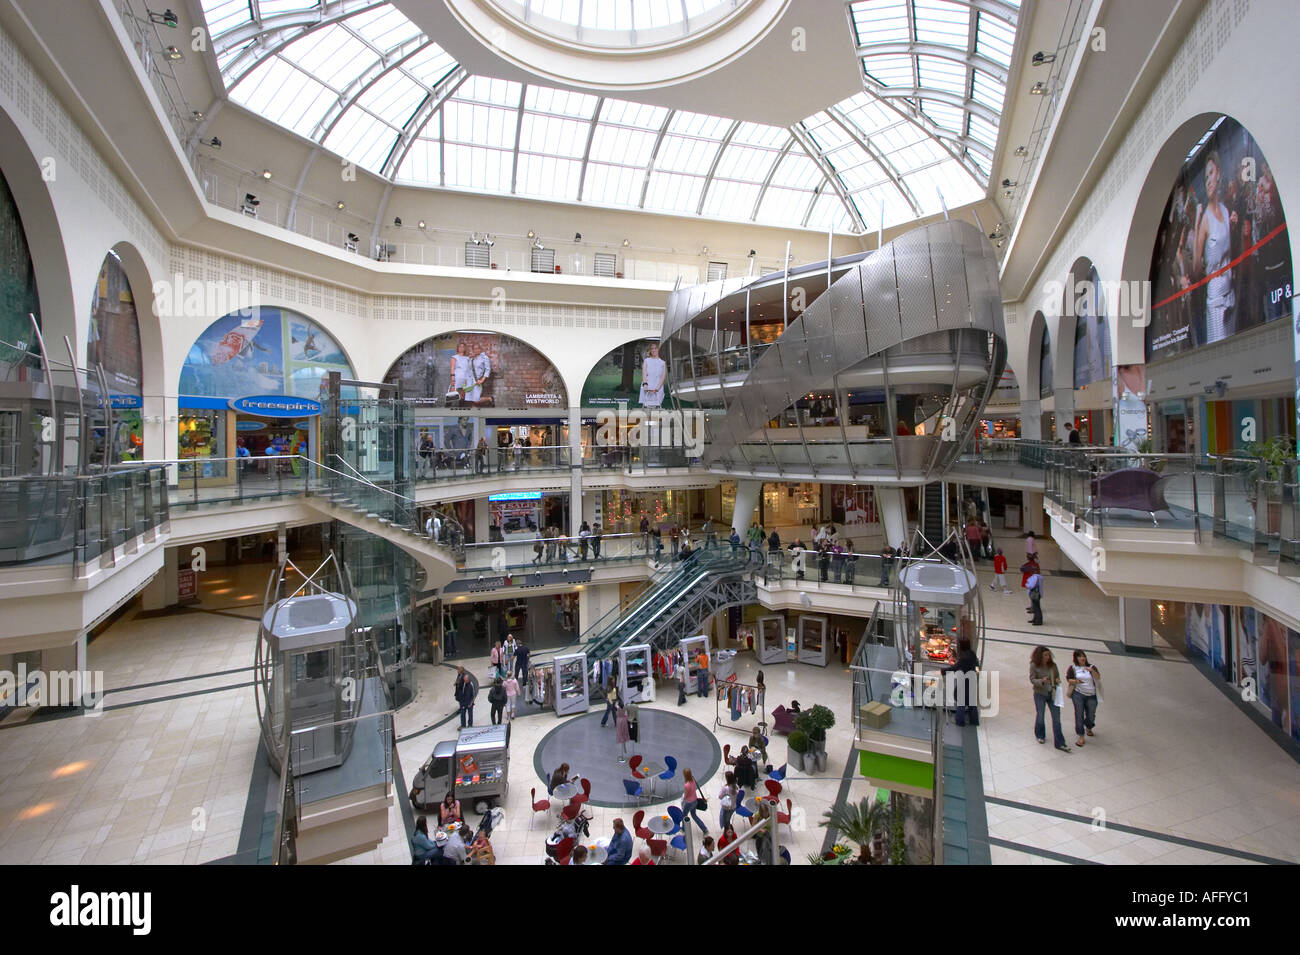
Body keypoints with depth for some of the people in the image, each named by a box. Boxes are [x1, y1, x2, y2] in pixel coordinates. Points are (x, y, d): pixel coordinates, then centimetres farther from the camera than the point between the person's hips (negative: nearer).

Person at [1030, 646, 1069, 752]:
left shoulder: (1053, 665, -1)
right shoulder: (1034, 666, -11)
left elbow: (1057, 676, 10)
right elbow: (1032, 679, -11)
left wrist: (1057, 680, -12)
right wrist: (1042, 681, -29)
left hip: (1052, 694, 3)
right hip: (1040, 694, -2)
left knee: (1056, 718, 0)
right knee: (1040, 716, 11)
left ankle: (1059, 743, 7)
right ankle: (1040, 735, 35)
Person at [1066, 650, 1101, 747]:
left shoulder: (1091, 667, 5)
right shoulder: (1072, 668, 3)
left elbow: (1098, 677, -9)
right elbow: (1068, 679, 0)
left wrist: (1092, 671, -25)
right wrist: (1076, 681, -18)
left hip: (1091, 695, 2)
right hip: (1078, 694, -2)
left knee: (1091, 716, 7)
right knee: (1079, 715, -5)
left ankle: (1088, 728, 41)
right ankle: (1081, 737, 2)